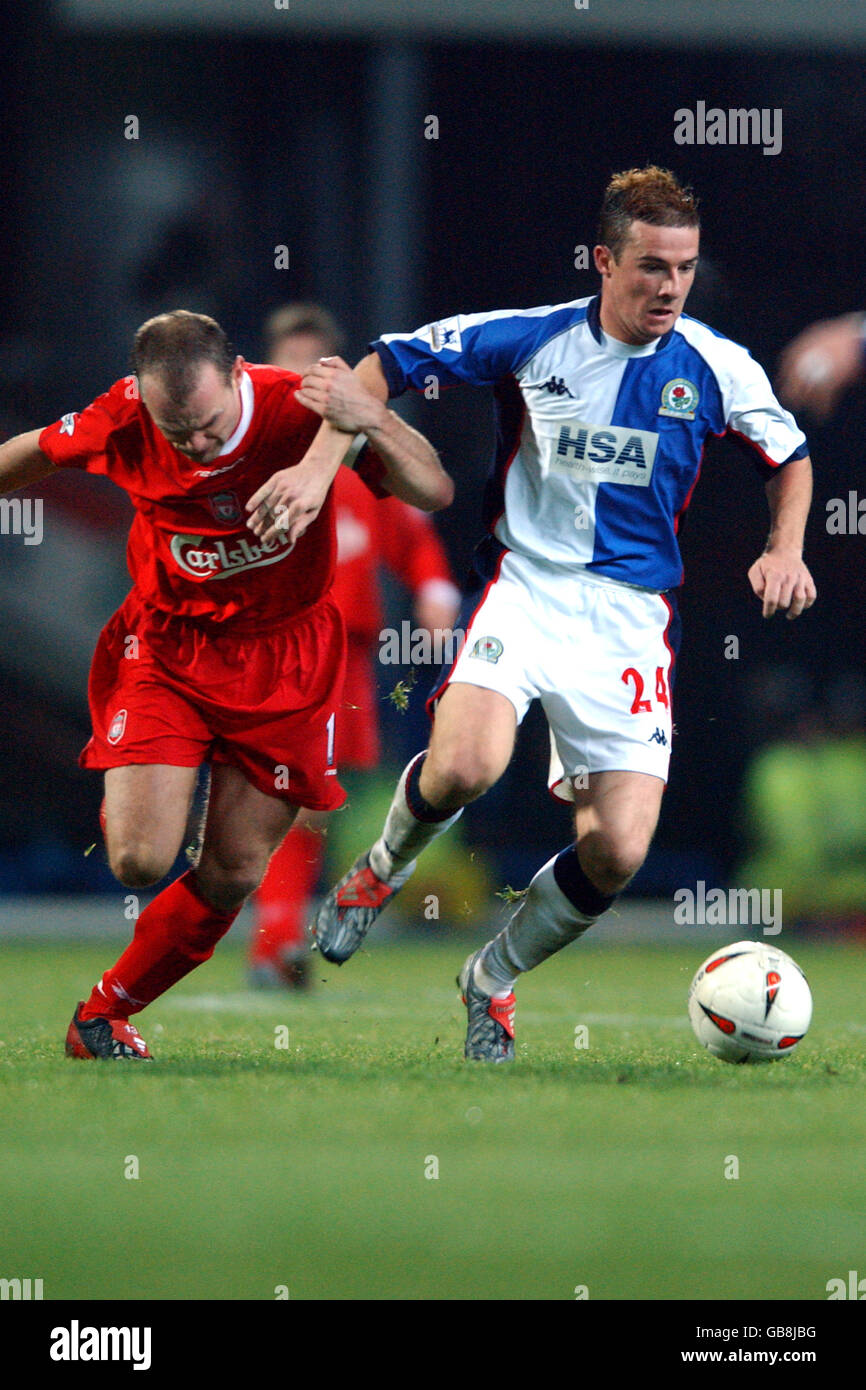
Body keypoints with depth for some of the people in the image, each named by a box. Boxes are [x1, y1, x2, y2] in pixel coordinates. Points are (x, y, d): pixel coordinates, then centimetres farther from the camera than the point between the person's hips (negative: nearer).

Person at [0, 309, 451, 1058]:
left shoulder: (300, 409, -21)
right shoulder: (123, 421, -17)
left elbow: (435, 492, -22)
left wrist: (373, 421, -39)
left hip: (284, 655, 0)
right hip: (166, 650, 0)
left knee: (231, 877, 0)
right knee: (139, 860, -16)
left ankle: (104, 1013, 19)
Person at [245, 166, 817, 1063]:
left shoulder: (718, 368, 0)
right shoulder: (529, 340, -4)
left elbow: (790, 458, 18)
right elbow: (385, 366, 6)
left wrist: (785, 551, 1)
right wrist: (320, 463, -6)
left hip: (632, 612, 2)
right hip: (524, 585, -2)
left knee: (618, 852, -12)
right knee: (466, 766, -31)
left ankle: (494, 979, 18)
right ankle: (382, 870, 7)